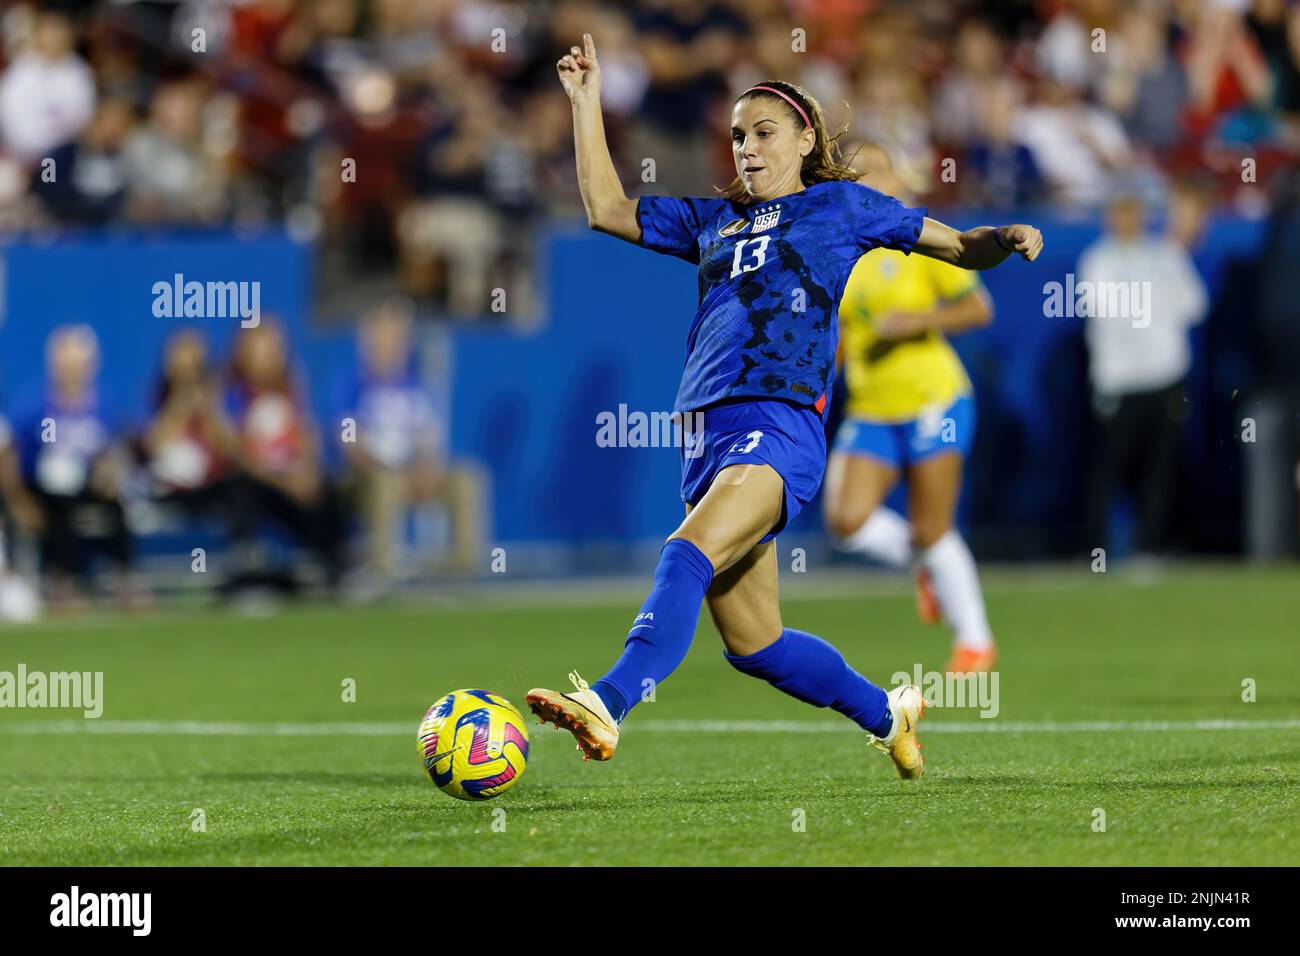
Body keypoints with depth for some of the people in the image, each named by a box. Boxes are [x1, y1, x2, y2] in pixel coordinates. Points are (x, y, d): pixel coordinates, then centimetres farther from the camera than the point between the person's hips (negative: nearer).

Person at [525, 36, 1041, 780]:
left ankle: (608, 706, -49)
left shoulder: (841, 204, 13)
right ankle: (888, 715, 30)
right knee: (753, 646, 9)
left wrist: (1005, 239, -5)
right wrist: (587, 102, 22)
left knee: (689, 556, -31)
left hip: (780, 427, -7)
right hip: (706, 433, 7)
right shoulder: (713, 219, 26)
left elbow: (960, 247, 16)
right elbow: (608, 210, 25)